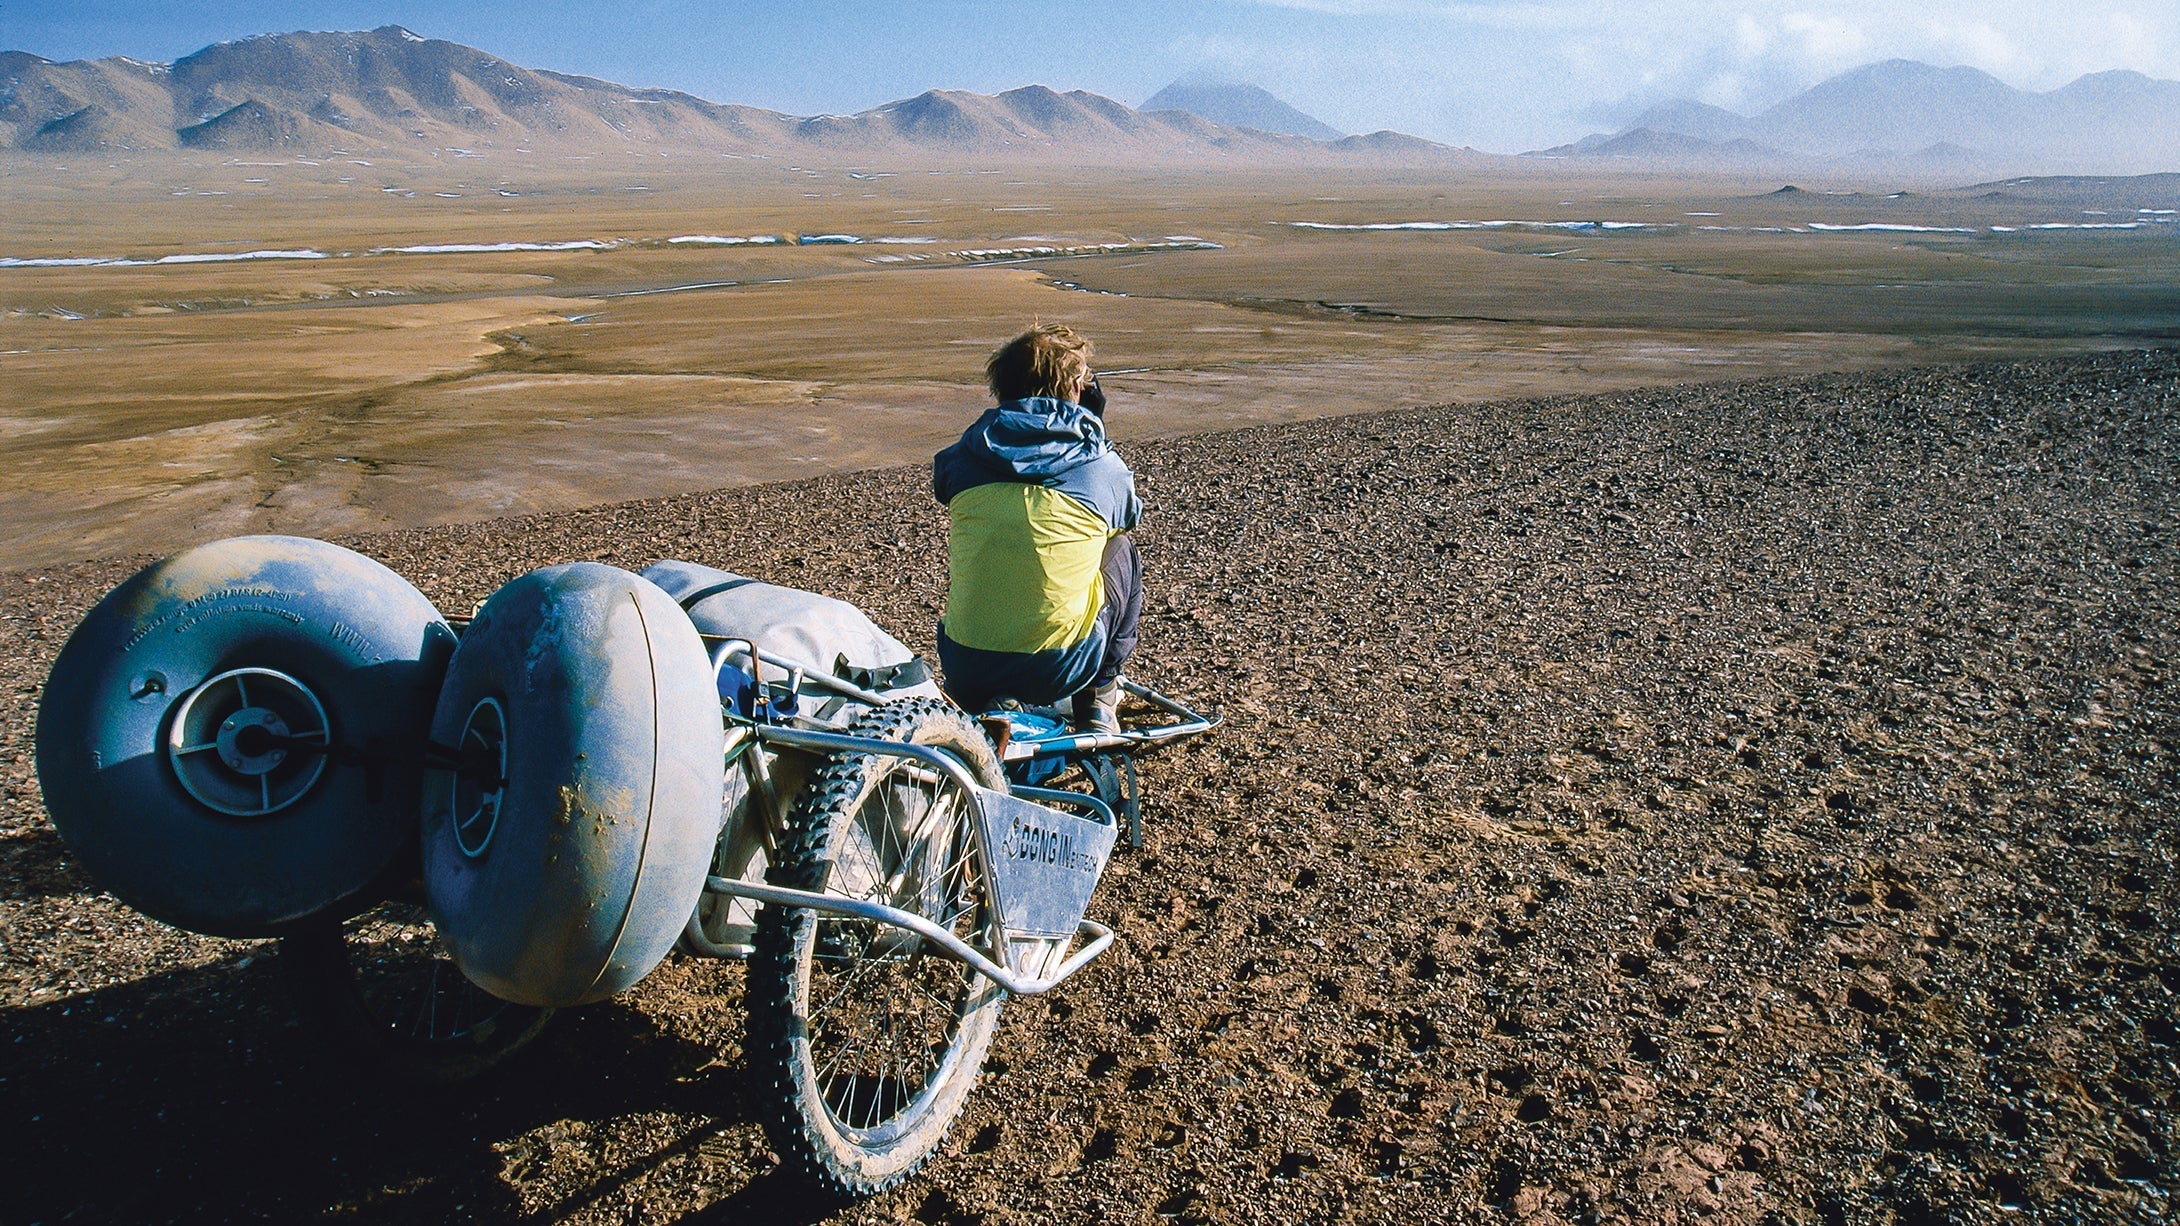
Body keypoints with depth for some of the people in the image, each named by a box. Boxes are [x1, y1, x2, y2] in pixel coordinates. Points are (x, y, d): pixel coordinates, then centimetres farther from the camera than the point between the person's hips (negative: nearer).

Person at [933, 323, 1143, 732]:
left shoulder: (959, 460, 2)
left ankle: (993, 705, 17)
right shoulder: (1104, 467, -1)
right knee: (1122, 550, 25)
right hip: (1061, 671, -2)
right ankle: (1098, 700, 25)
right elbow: (1127, 516, 23)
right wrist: (1093, 423, 30)